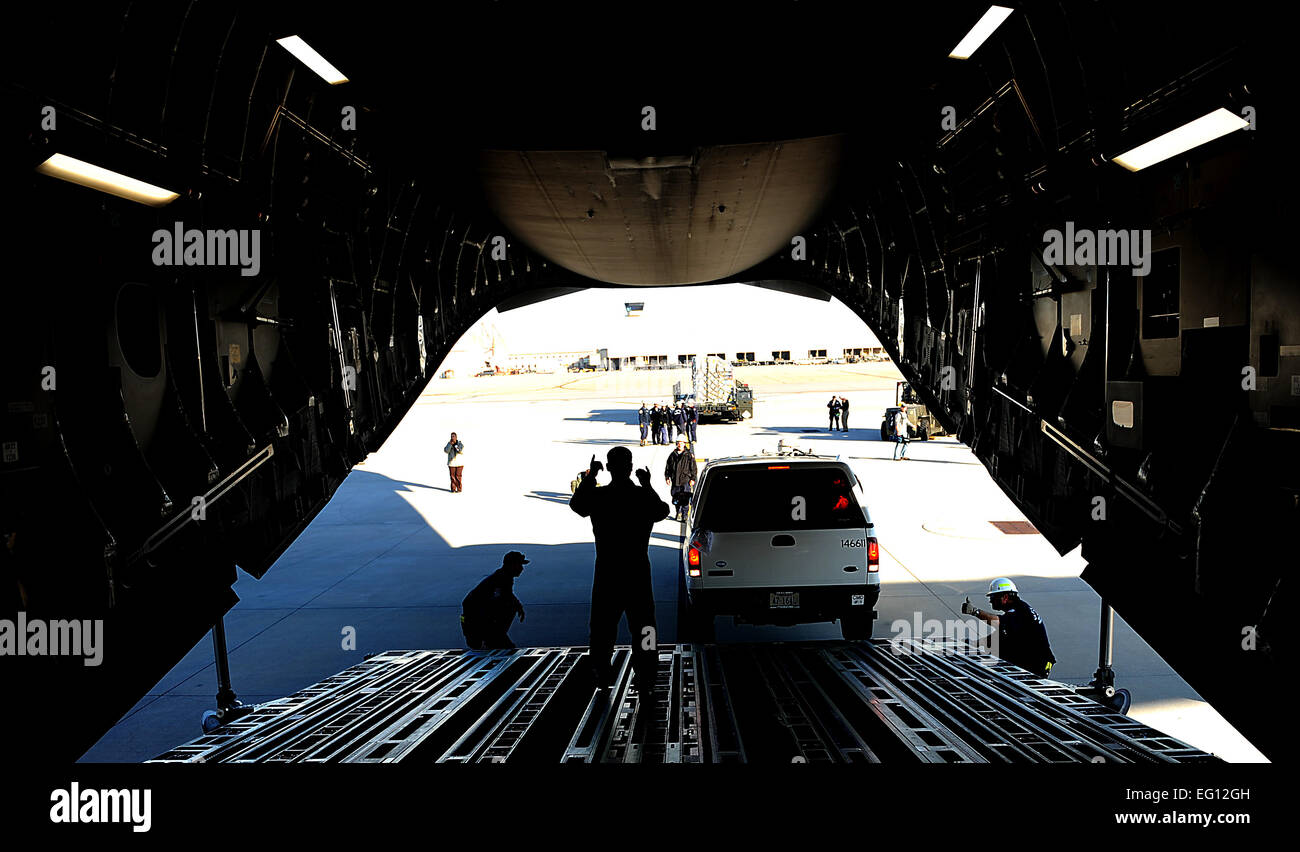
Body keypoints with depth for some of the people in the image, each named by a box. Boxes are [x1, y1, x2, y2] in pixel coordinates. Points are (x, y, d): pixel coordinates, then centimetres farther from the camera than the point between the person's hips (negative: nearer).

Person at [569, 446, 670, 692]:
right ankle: (645, 676, 11)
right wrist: (648, 485, 19)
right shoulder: (644, 496, -7)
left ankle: (601, 676, 20)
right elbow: (663, 511, 13)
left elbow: (576, 504, 11)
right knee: (642, 625, 10)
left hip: (607, 572, 0)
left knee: (602, 626, 13)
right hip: (638, 571, 0)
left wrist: (589, 477, 17)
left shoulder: (597, 496, -10)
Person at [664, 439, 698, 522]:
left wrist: (692, 479, -4)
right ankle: (678, 513, 23)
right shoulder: (672, 455, 12)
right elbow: (667, 467, 17)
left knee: (685, 498, -9)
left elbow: (693, 468, 2)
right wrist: (667, 477, 9)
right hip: (675, 480, 3)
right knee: (676, 498, 7)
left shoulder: (689, 455, 3)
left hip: (685, 480, -3)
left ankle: (684, 514, -5)